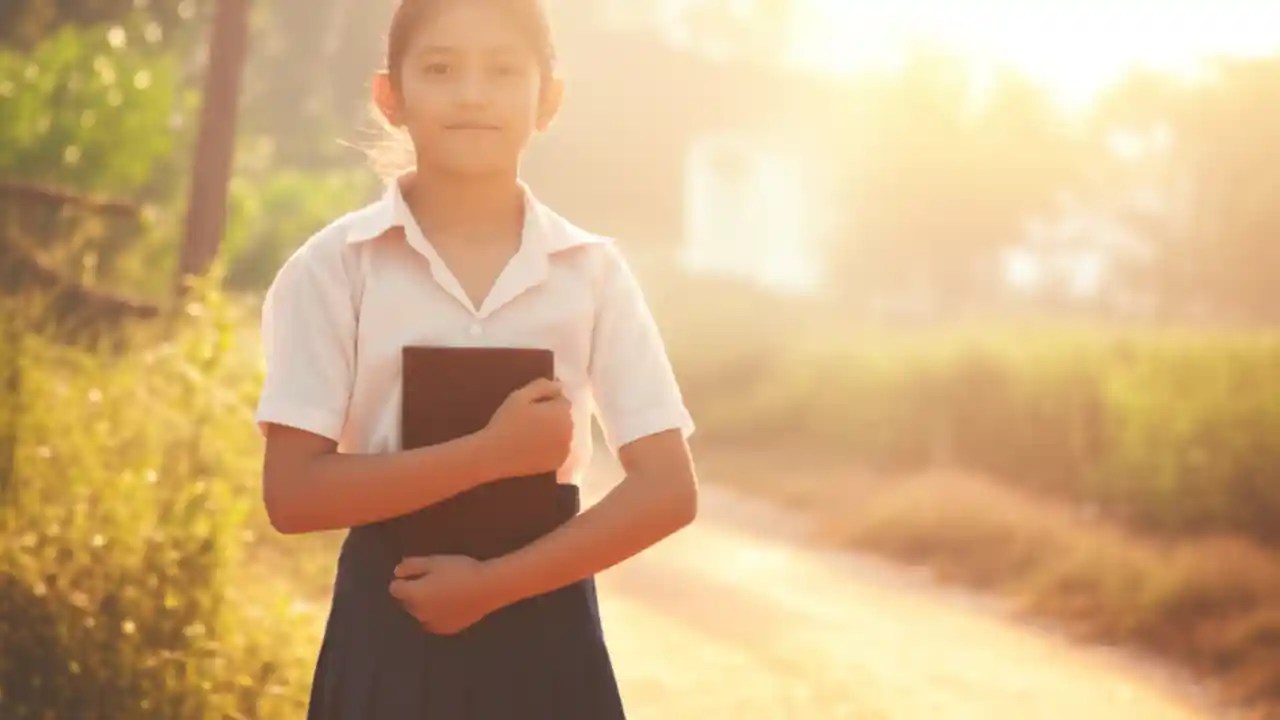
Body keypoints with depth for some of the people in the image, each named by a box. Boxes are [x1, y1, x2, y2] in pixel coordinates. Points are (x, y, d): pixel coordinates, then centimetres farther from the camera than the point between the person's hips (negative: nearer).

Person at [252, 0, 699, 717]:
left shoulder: (593, 270, 0)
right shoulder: (335, 266, -5)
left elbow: (668, 490, -4)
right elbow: (293, 492, -10)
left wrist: (495, 583, -13)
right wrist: (491, 454, -18)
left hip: (546, 630, 1)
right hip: (388, 629, -1)